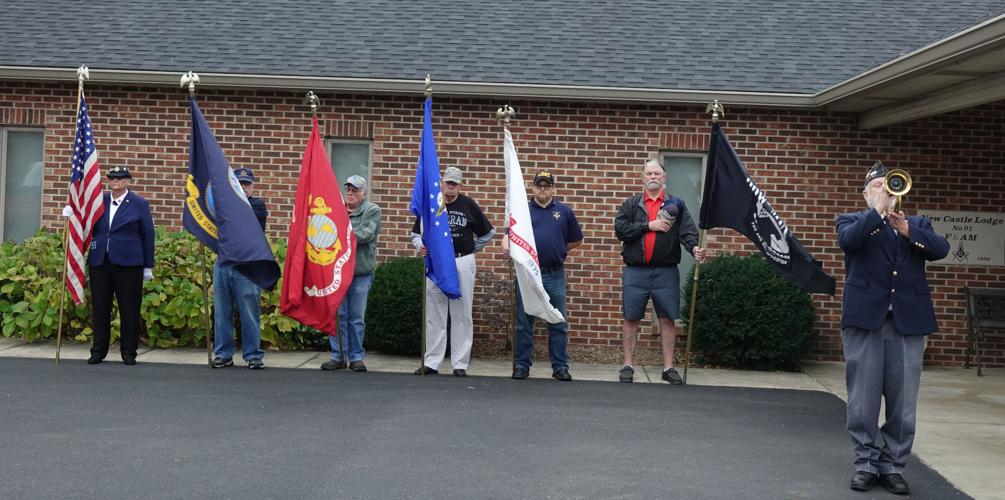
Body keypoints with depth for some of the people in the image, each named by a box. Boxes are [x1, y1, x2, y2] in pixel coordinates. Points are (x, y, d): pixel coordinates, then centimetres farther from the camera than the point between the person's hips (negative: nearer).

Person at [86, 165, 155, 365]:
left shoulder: (139, 204, 4)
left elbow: (148, 235, 3)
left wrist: (148, 266, 0)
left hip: (128, 264, -3)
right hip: (99, 262, 3)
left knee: (129, 309, 0)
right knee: (99, 309, 6)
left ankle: (129, 352, 9)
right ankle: (98, 350, 14)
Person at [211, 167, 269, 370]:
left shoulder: (257, 205, 4)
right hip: (222, 265, 4)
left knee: (250, 314, -1)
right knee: (222, 313, 7)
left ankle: (253, 355, 8)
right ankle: (223, 354, 16)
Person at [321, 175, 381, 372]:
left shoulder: (372, 211, 4)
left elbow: (367, 234, -11)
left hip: (361, 273, -2)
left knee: (357, 318, 3)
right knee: (338, 315, 3)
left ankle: (357, 357, 12)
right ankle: (337, 356, 11)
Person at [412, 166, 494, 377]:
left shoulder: (468, 205, 4)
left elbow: (487, 232, 14)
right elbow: (416, 233, 11)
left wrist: (472, 249, 9)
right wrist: (420, 247, -8)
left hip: (463, 263, -1)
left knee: (462, 315, 1)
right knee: (434, 315, 5)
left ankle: (460, 364, 6)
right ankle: (431, 363, 10)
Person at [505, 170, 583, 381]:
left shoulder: (564, 211, 9)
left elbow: (577, 240, 16)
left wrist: (557, 251, 9)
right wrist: (506, 244, -22)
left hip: (555, 276, 0)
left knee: (559, 324, 4)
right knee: (524, 324, 5)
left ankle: (560, 366, 13)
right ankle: (521, 365, 13)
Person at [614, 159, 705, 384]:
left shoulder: (676, 204, 9)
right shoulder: (631, 203, 9)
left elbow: (688, 230, -4)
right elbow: (620, 229, -4)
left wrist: (694, 247, -24)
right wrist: (648, 226, -11)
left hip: (666, 271, 0)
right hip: (635, 271, 0)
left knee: (667, 319, 3)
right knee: (631, 318, 3)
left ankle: (668, 367, 10)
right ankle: (628, 366, 11)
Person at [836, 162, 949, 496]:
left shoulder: (917, 223, 18)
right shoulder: (851, 220, 11)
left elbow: (941, 249, 0)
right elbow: (847, 241, -12)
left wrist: (907, 230, -13)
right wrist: (878, 210, -10)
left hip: (908, 319, 2)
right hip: (865, 317, -2)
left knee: (903, 400, 1)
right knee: (863, 397, 1)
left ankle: (893, 465, 10)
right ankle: (866, 463, 10)